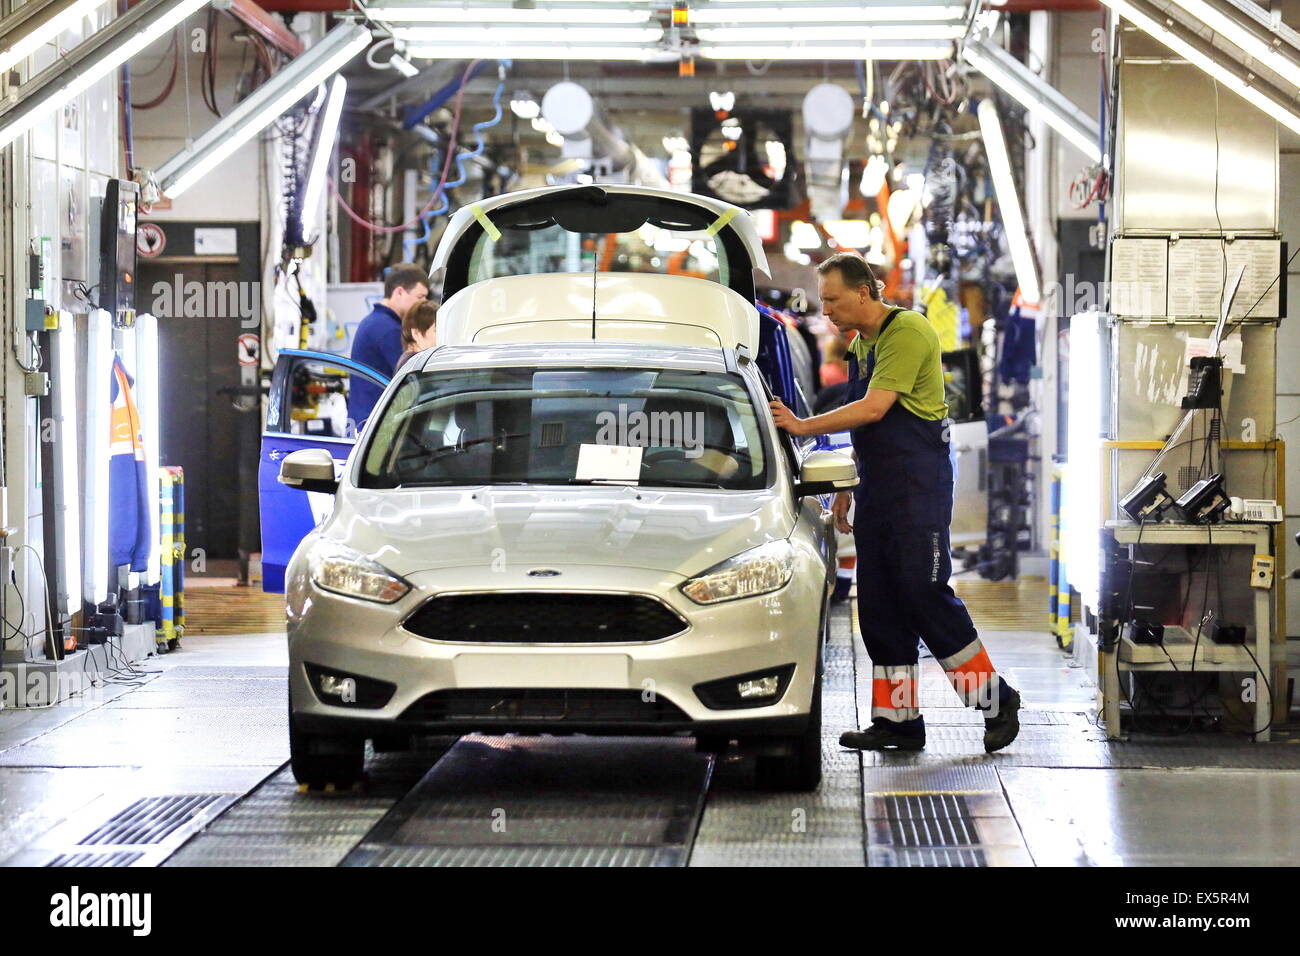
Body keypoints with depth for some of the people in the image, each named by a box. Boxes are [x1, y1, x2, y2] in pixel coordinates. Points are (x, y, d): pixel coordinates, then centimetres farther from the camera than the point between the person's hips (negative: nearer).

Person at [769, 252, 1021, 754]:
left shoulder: (907, 332, -13)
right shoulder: (861, 344, 16)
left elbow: (873, 410, -21)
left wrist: (802, 426, -19)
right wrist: (846, 487, 22)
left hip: (918, 486, -9)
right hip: (876, 487, 9)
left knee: (925, 594, -11)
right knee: (878, 605, 5)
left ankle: (996, 700, 0)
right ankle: (898, 719, 8)